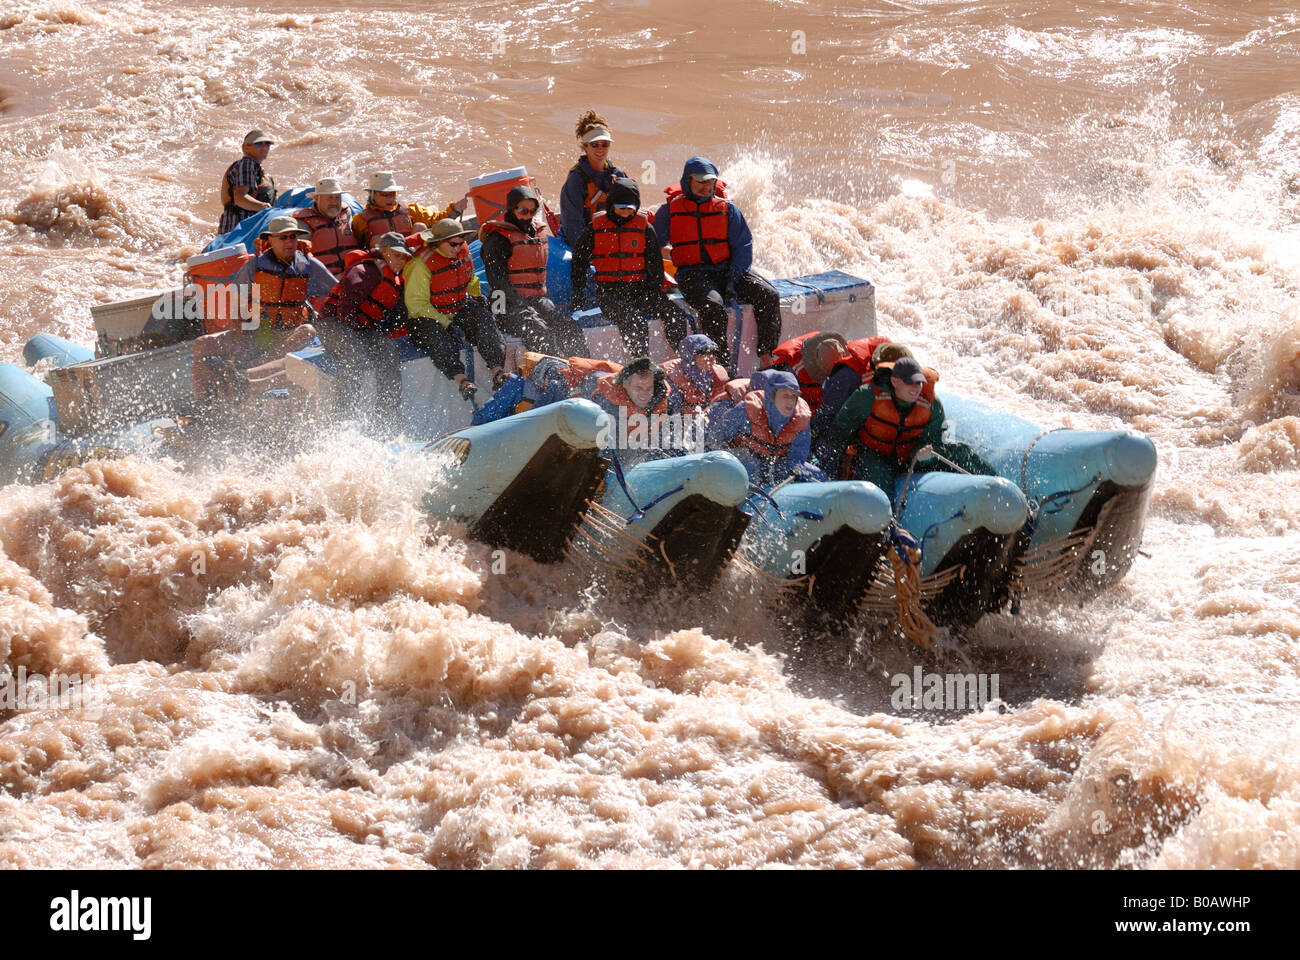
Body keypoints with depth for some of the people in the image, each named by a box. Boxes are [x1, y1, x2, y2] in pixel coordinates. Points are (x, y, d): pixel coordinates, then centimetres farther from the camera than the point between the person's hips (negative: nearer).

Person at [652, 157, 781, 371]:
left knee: (769, 296, -19)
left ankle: (767, 357, -16)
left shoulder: (727, 209, 11)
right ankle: (723, 365, -35)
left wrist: (733, 279, -8)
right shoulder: (670, 211, 7)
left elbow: (743, 246, 7)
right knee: (713, 305, -36)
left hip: (727, 270, 3)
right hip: (693, 275, -3)